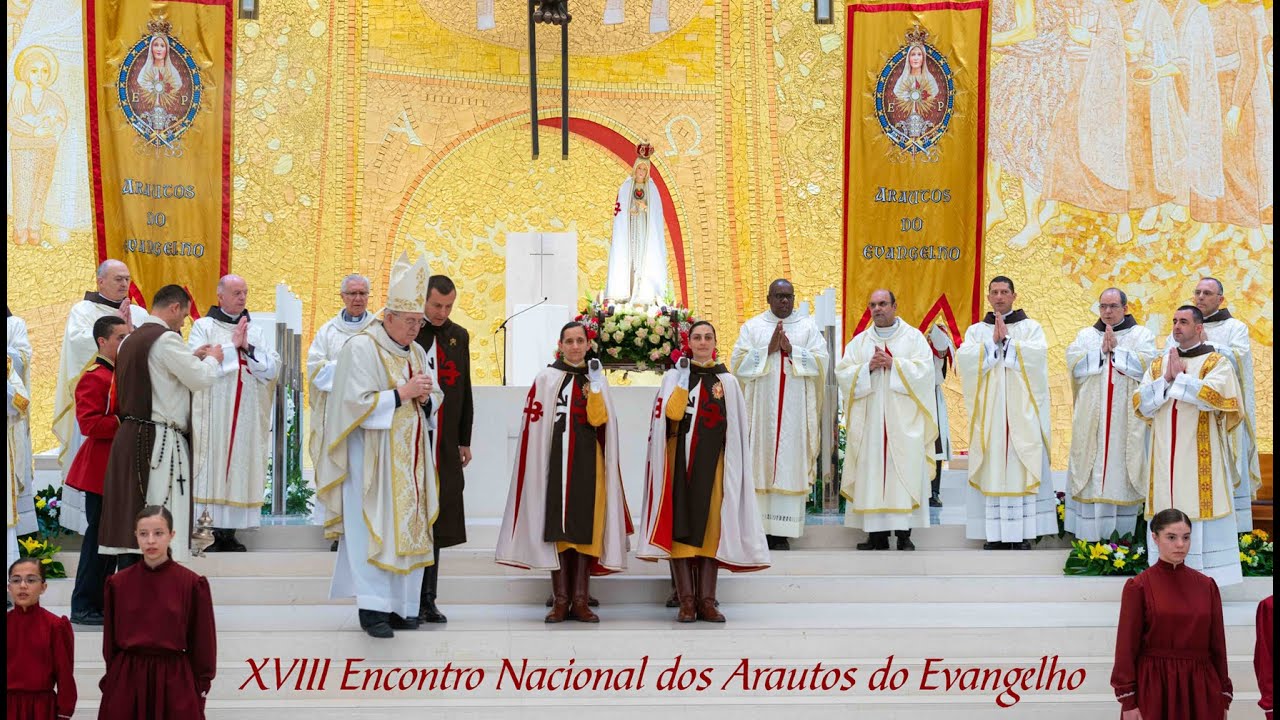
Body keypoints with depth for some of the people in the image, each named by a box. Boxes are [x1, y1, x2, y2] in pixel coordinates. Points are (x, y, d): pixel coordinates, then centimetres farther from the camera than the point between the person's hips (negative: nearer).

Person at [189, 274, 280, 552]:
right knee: (212, 465, -8)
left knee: (239, 464, 0)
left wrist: (248, 348, -6)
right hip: (213, 414, -4)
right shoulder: (203, 326, 4)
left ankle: (228, 531, 2)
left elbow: (272, 368, 6)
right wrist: (233, 345, -9)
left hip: (247, 415, 4)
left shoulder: (256, 331, 15)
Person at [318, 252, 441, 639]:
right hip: (372, 458, -7)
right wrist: (402, 393, -18)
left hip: (409, 458, 7)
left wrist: (425, 396, -4)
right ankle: (372, 608, -8)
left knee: (408, 527, 5)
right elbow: (358, 403, -16)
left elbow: (434, 401, 18)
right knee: (373, 529, -9)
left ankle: (400, 605, 9)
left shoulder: (416, 352, 14)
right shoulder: (361, 348, -8)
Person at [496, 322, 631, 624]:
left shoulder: (597, 379, 11)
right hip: (556, 460, -2)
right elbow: (535, 426, 0)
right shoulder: (546, 379, 3)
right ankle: (560, 599, 1)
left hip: (588, 461, 2)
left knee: (586, 527, 1)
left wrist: (595, 386, -12)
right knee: (557, 527, -3)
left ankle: (580, 600, 4)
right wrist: (539, 465, -6)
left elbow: (598, 419, -3)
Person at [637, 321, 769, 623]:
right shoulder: (674, 376, 7)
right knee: (681, 524, -6)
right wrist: (683, 381, -13)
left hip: (714, 461, 1)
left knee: (711, 526, -1)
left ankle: (706, 600, 2)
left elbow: (737, 428, 8)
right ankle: (686, 600, -4)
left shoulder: (728, 381, 9)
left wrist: (733, 465, 2)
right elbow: (671, 413, -8)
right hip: (681, 459, -1)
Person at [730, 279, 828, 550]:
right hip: (760, 408, 0)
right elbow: (738, 363, -1)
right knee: (760, 463, -4)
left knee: (789, 466, -4)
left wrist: (791, 350, -11)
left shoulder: (808, 326, 11)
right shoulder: (752, 326, 10)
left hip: (795, 410, 0)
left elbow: (820, 362, 0)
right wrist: (768, 350, -11)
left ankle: (781, 533, -3)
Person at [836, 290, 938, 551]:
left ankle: (904, 534, -5)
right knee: (871, 473, -3)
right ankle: (877, 534, 0)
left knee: (903, 472, -7)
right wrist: (868, 367, -10)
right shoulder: (859, 341, 14)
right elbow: (842, 373, 5)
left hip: (903, 421, -2)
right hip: (869, 420, 2)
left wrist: (893, 364, -12)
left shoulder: (913, 337, 8)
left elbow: (924, 369, -5)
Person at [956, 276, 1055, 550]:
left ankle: (1023, 533, -5)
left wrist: (1007, 341, -9)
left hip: (1022, 413, -1)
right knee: (992, 468, -4)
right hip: (989, 411, 1)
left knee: (1021, 467, -7)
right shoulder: (976, 330, 14)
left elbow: (1038, 353, -8)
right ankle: (995, 534, -2)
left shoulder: (1031, 327, 11)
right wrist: (993, 343, -9)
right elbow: (963, 358, -3)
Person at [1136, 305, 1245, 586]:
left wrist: (1180, 376, -11)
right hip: (1166, 455, 4)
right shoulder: (1159, 363, 15)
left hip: (1200, 455, -4)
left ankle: (1206, 574, -4)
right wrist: (1166, 379, -8)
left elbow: (1213, 397, -16)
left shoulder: (1216, 362, 2)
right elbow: (1141, 403, 5)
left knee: (1200, 511, -7)